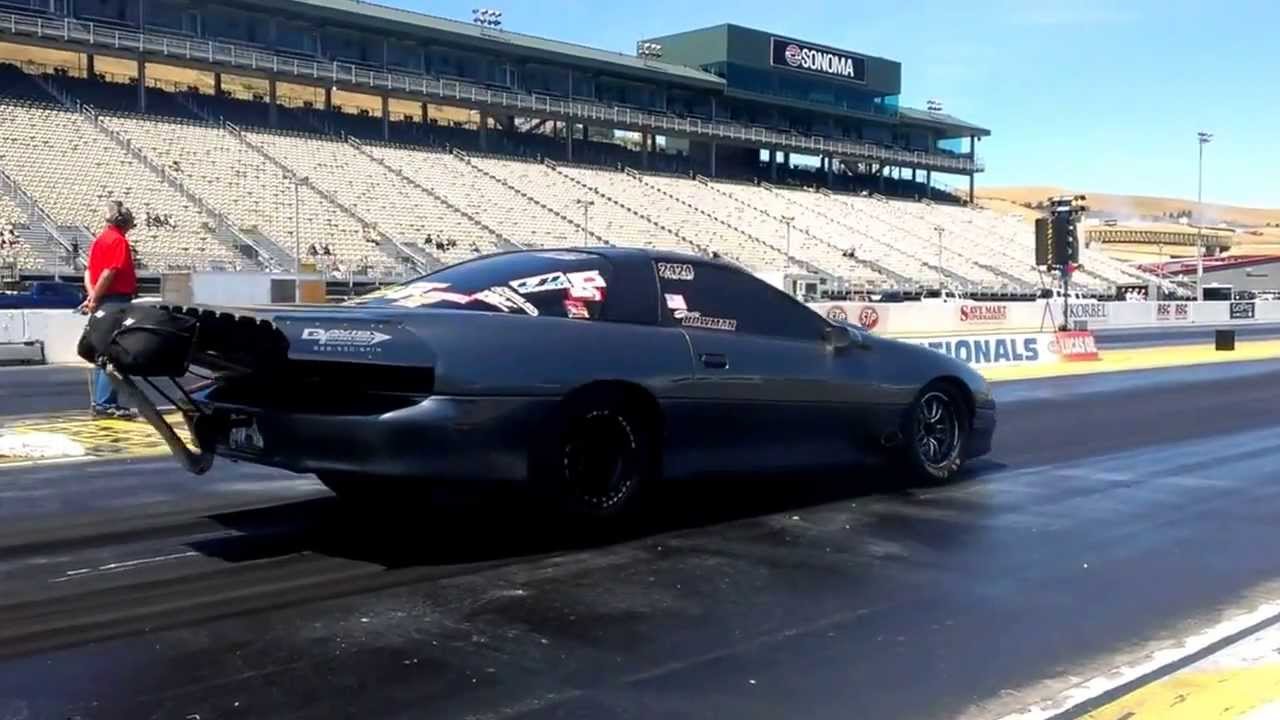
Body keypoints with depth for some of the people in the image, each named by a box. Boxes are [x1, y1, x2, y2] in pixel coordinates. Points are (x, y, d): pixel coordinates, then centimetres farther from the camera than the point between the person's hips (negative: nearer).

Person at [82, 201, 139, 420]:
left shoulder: (100, 239, 15)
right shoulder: (119, 240, -11)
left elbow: (89, 270, 11)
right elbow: (109, 273, -19)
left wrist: (92, 294, 0)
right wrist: (95, 300, -13)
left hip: (102, 302, 9)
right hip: (116, 301, -9)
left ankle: (99, 401, 19)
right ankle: (105, 403, -9)